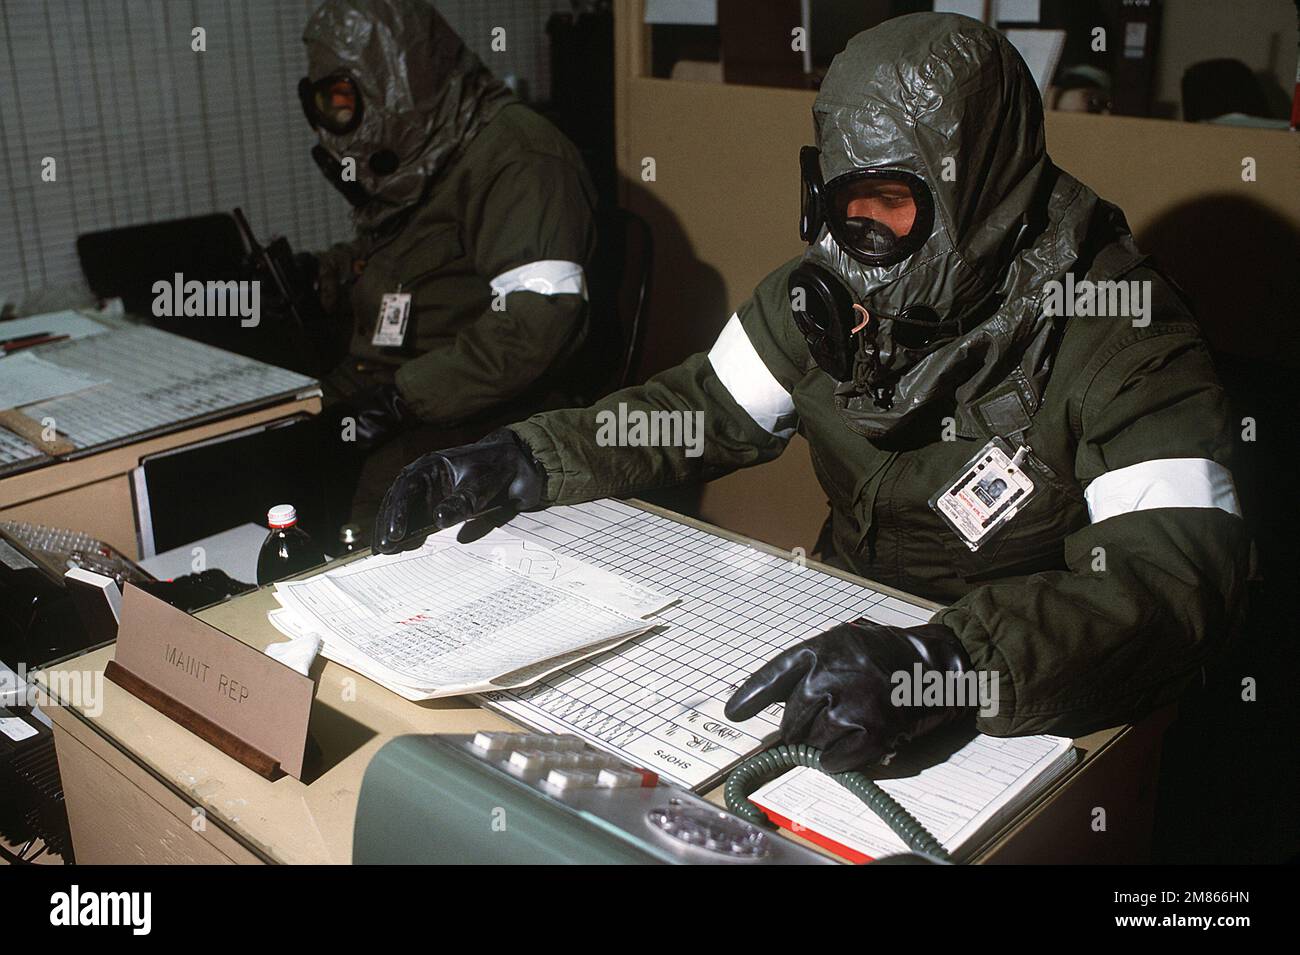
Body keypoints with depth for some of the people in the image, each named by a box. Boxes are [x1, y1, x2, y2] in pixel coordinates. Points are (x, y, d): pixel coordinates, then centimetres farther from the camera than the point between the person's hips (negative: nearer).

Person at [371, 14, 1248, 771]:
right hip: (850, 627, 5)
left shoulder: (1118, 338, -22)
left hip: (1032, 721, -5)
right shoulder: (830, 291, -3)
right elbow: (708, 409, 8)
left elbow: (1182, 577, -33)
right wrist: (520, 459, -7)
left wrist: (948, 662, -50)